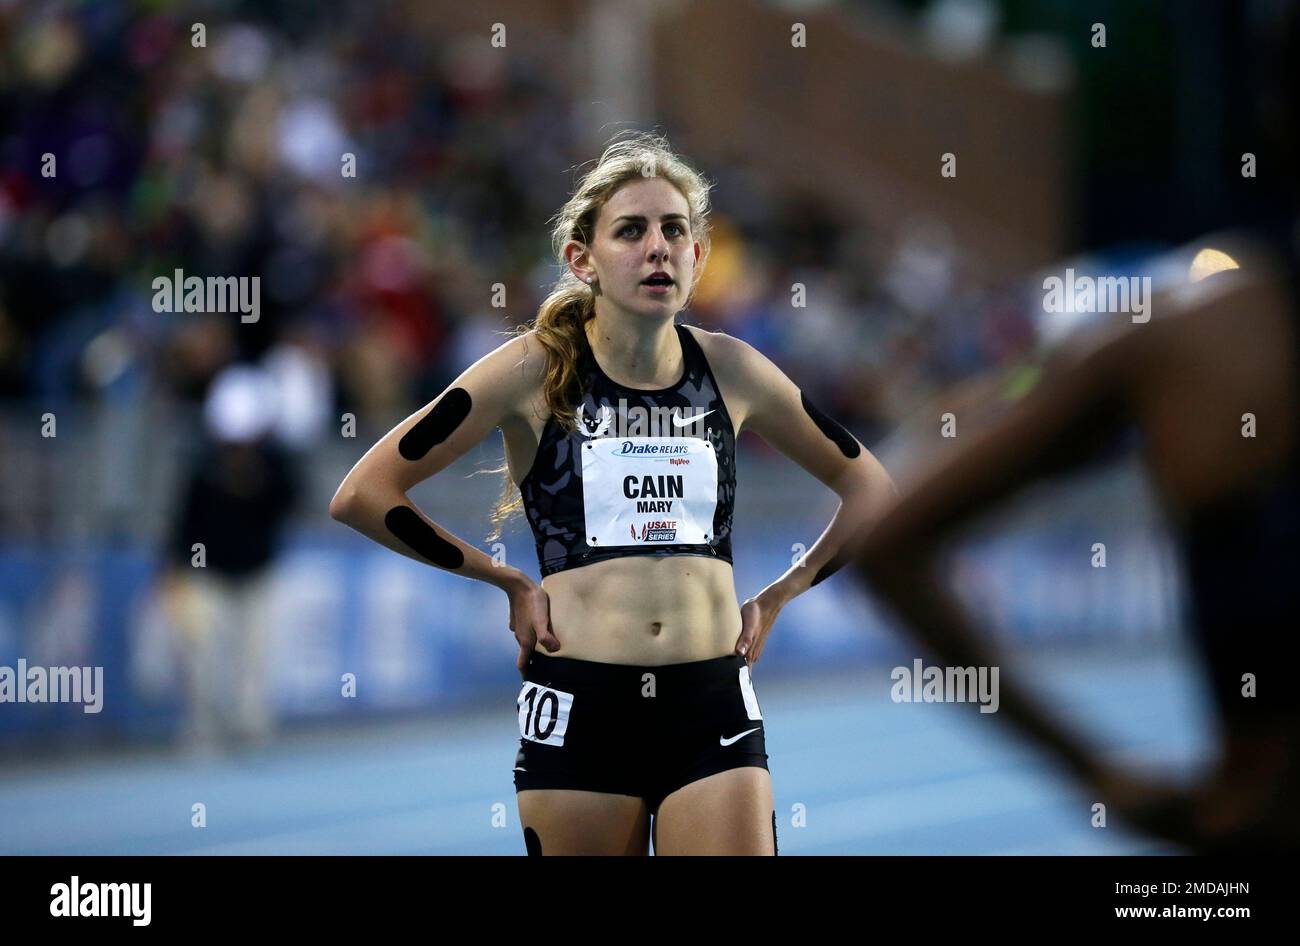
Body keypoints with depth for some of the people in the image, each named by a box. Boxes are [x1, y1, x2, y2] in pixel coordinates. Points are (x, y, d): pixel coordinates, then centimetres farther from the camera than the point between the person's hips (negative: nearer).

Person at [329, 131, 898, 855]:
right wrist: (507, 584, 1)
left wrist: (780, 597, 11)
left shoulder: (731, 370, 6)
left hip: (714, 707, 2)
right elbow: (364, 496, -4)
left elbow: (871, 488, 20)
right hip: (580, 706, -2)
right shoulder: (536, 370, -3)